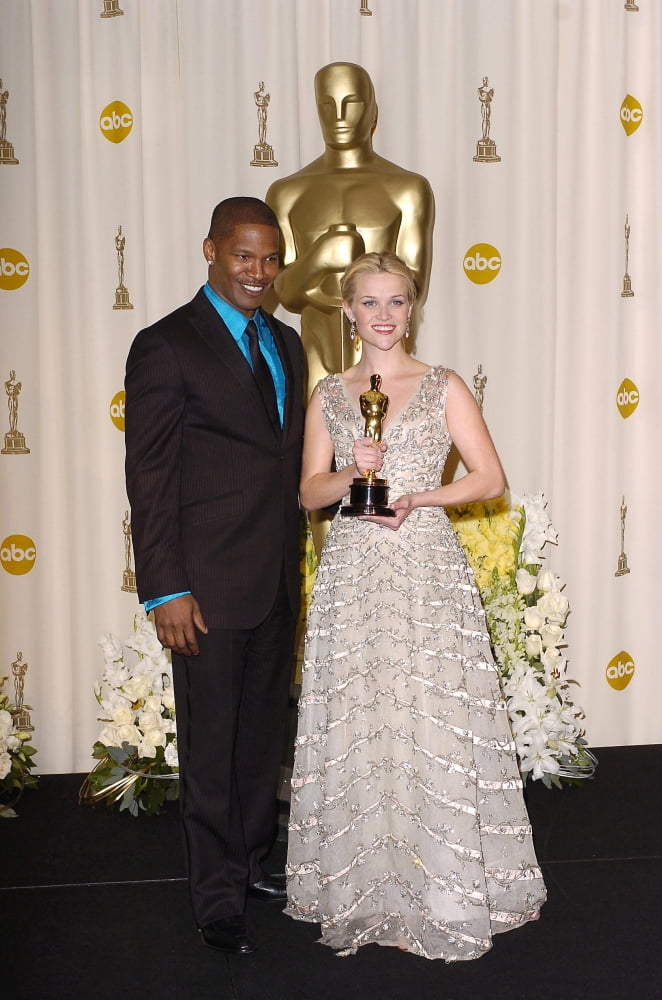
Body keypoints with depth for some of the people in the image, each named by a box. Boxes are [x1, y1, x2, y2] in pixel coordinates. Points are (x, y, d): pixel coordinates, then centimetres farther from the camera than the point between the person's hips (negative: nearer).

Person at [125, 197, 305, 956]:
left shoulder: (285, 343, 12)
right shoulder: (166, 347, -10)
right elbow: (149, 480, -12)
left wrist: (293, 564, 13)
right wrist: (165, 592, -16)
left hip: (277, 582, 7)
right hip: (210, 587, -6)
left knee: (264, 732, 18)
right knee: (211, 746, 6)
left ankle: (249, 859, 36)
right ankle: (218, 898, 21)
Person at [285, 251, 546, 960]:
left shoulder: (444, 387, 5)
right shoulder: (328, 395, 11)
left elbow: (490, 479, 0)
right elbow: (309, 491, 8)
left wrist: (414, 498, -11)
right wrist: (353, 473, -12)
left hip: (428, 569, -2)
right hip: (352, 573, 2)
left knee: (434, 720, -3)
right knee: (354, 724, 2)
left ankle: (445, 890, 11)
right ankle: (361, 886, 15)